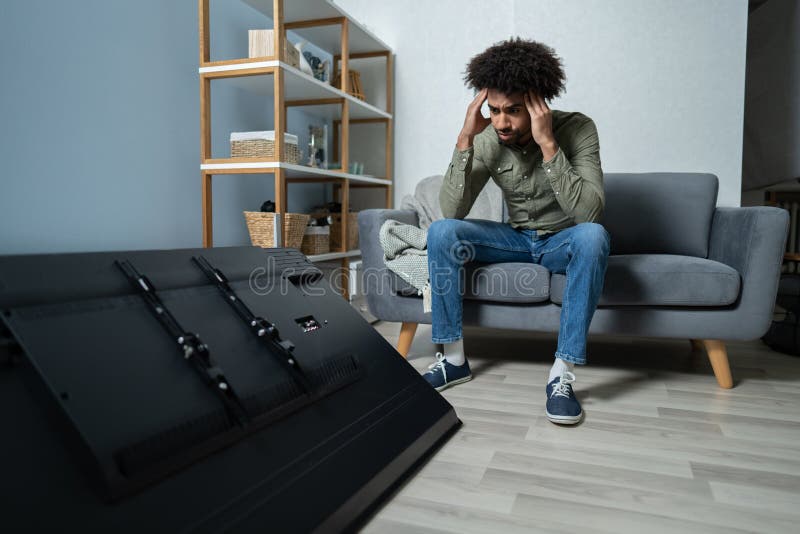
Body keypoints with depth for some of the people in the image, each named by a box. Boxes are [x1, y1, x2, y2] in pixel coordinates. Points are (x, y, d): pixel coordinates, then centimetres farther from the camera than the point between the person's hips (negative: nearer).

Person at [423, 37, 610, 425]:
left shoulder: (576, 129, -20)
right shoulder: (488, 141, -11)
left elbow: (589, 212, -33)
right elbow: (452, 211, -20)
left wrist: (548, 144, -39)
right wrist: (464, 141, -30)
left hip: (562, 242, -2)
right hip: (516, 238, 3)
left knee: (593, 235, -37)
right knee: (441, 232, -19)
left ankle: (562, 373, -30)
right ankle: (453, 359, -11)